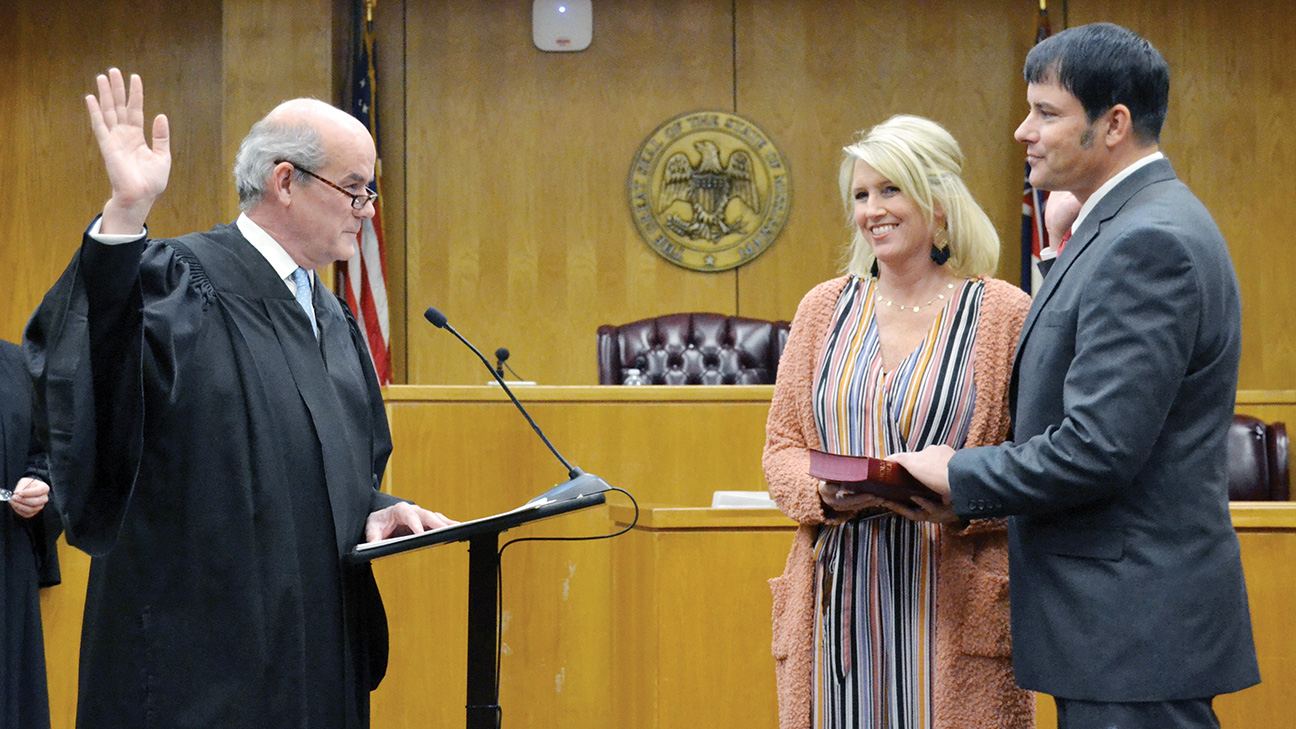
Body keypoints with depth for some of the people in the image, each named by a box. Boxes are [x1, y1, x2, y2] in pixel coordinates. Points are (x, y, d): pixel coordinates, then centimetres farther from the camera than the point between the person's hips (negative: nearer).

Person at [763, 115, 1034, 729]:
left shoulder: (1003, 312, 2)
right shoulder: (825, 308, 12)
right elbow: (782, 446, 13)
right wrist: (827, 492, -8)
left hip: (949, 604, -3)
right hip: (838, 599, 3)